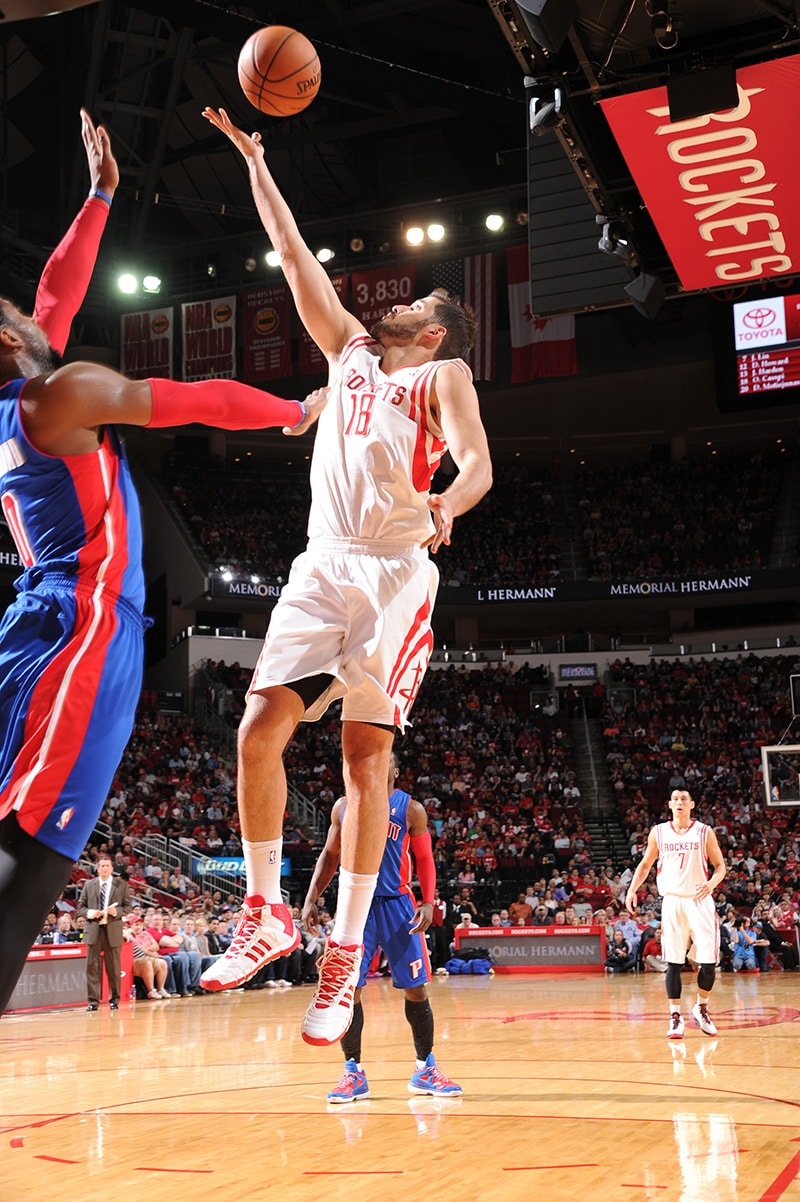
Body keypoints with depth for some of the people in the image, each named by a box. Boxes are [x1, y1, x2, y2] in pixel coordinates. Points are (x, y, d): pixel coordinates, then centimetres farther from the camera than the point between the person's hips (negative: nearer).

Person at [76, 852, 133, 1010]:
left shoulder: (122, 885, 6)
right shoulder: (89, 885, 9)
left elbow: (128, 907, 4)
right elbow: (80, 907, 9)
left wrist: (116, 911, -15)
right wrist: (90, 913, -11)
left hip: (113, 930, -1)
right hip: (93, 930, 1)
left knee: (113, 966, 6)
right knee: (92, 966, -1)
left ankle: (114, 999, 14)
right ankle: (93, 1000, 3)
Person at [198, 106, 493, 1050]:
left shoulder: (442, 373, 8)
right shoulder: (352, 349, 23)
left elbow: (477, 461, -10)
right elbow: (292, 254, 25)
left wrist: (448, 503, -32)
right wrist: (254, 160, 25)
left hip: (395, 571, -5)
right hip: (322, 566, 5)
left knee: (365, 757, -8)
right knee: (260, 729, -8)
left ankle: (347, 953, -2)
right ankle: (266, 914, 6)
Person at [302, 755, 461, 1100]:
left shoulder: (410, 809, 3)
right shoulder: (344, 806, 8)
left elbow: (425, 859, 3)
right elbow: (330, 855, 13)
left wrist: (428, 903, -11)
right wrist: (311, 899, 2)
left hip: (397, 904, -1)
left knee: (416, 989, 0)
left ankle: (425, 1070, 13)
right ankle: (353, 1072, 7)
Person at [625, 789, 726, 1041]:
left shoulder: (704, 832, 1)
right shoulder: (658, 832, 5)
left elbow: (720, 866, 4)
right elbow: (645, 864, 14)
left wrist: (712, 883, -17)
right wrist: (632, 889, 1)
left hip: (700, 901, -1)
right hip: (672, 901, 1)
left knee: (709, 961, -4)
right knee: (674, 962, -2)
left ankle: (701, 1009, 18)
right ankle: (675, 1016, 3)